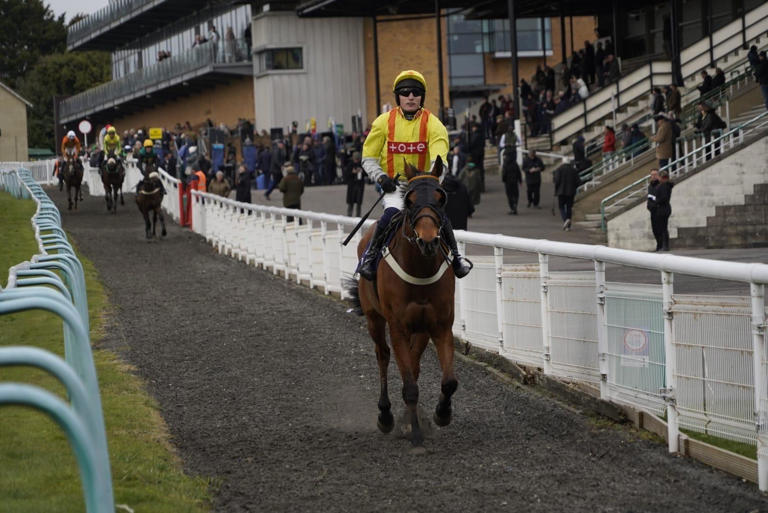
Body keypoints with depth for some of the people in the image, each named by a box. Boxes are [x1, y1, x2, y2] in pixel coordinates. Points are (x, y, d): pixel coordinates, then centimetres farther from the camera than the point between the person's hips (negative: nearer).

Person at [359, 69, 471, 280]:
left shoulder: (433, 125, -1)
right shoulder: (384, 123, 2)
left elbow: (438, 159, -14)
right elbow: (368, 158, 7)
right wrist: (381, 177, -12)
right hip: (394, 185, 0)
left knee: (440, 217, -22)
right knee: (392, 214, -30)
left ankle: (455, 257, 4)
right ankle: (370, 255, -10)